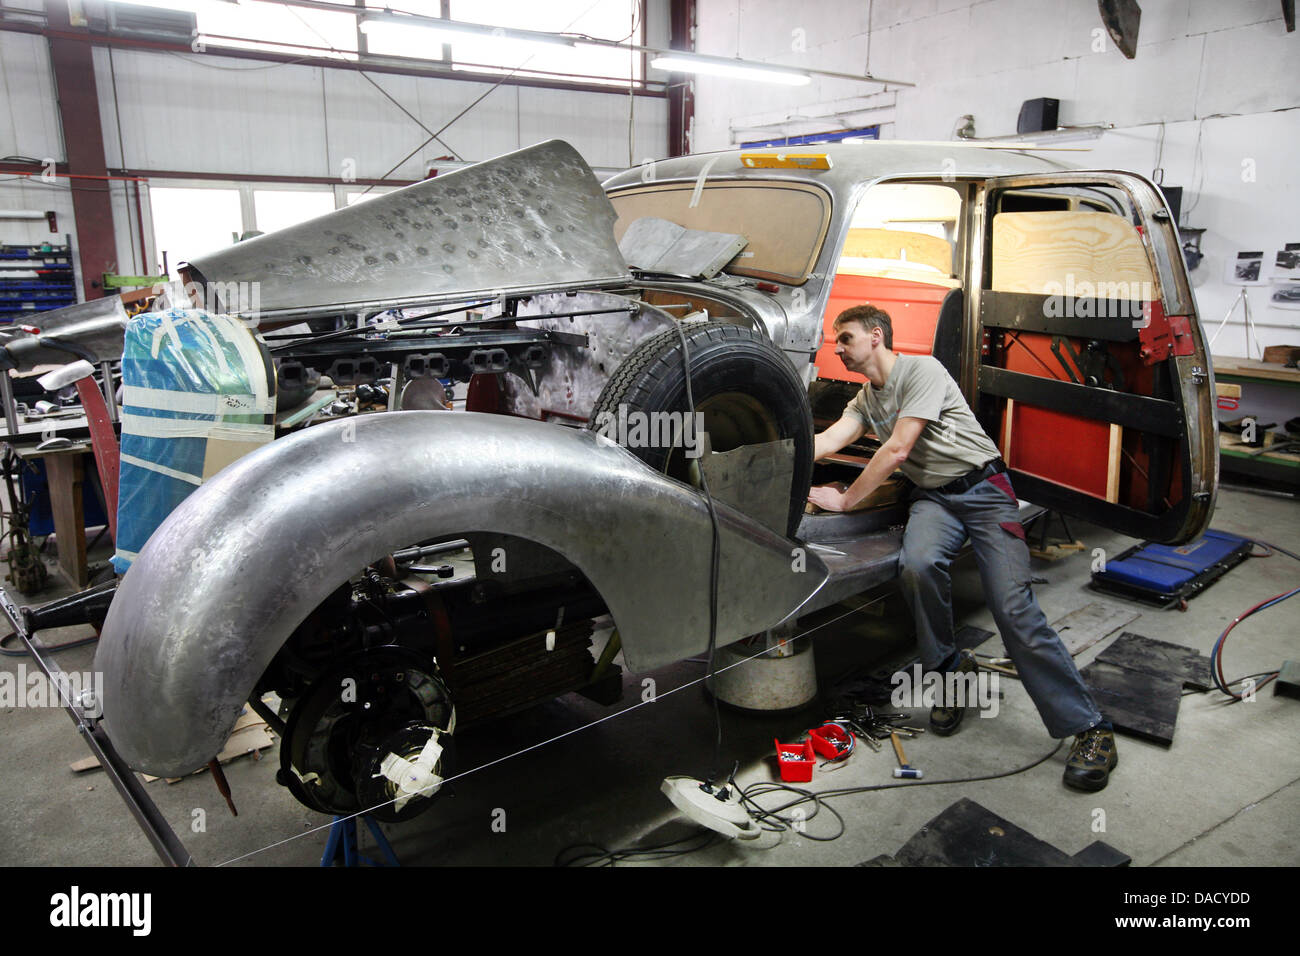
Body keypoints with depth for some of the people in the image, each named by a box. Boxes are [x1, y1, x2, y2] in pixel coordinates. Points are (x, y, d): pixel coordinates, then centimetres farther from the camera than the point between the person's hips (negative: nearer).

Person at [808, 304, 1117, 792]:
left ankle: (1089, 728, -11)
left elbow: (896, 451, -17)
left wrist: (845, 500, -12)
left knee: (1012, 606, -18)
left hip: (983, 487, -5)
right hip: (933, 497, 5)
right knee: (916, 566, -29)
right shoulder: (865, 399, 16)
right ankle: (950, 667, -5)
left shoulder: (922, 370, -10)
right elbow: (827, 440, 1)